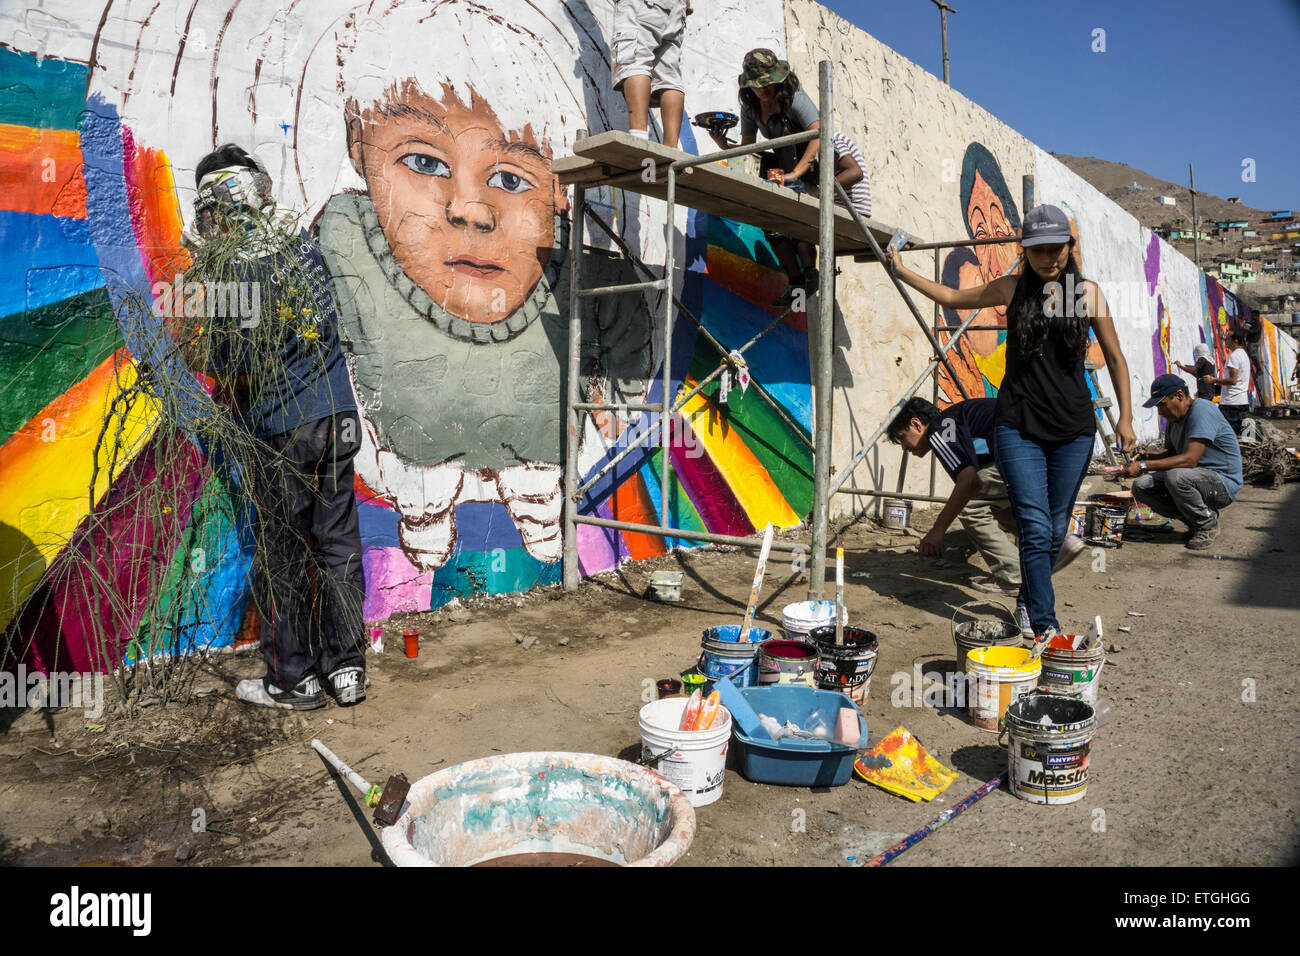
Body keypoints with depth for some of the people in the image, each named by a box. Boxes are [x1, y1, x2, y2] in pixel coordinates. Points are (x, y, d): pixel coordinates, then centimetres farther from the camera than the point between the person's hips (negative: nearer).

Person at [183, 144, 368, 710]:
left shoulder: (224, 270, -11)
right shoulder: (302, 244, 5)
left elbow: (229, 363, -13)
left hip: (280, 431, -5)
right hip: (337, 415, 5)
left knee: (283, 557, 7)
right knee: (339, 545, 11)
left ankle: (293, 680, 18)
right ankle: (347, 670, 20)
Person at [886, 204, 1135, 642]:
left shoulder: (1087, 292, 4)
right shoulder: (1013, 288, 5)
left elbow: (1115, 358, 9)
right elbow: (953, 297, 18)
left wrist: (1125, 417, 6)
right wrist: (902, 271, 15)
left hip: (1074, 427, 2)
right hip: (1019, 425, -1)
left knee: (1057, 529, 8)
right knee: (1035, 527, -11)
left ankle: (1031, 602, 29)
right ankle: (1045, 625, -6)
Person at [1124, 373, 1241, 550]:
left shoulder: (1202, 411, -21)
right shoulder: (1174, 418, 8)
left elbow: (1190, 459, -31)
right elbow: (1171, 454, 16)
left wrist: (1144, 466, -34)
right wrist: (1148, 458, -6)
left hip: (1223, 483, -8)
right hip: (1196, 478, 8)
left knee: (1175, 476, -36)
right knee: (1141, 486, -10)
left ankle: (1208, 524, -9)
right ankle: (1194, 520, 5)